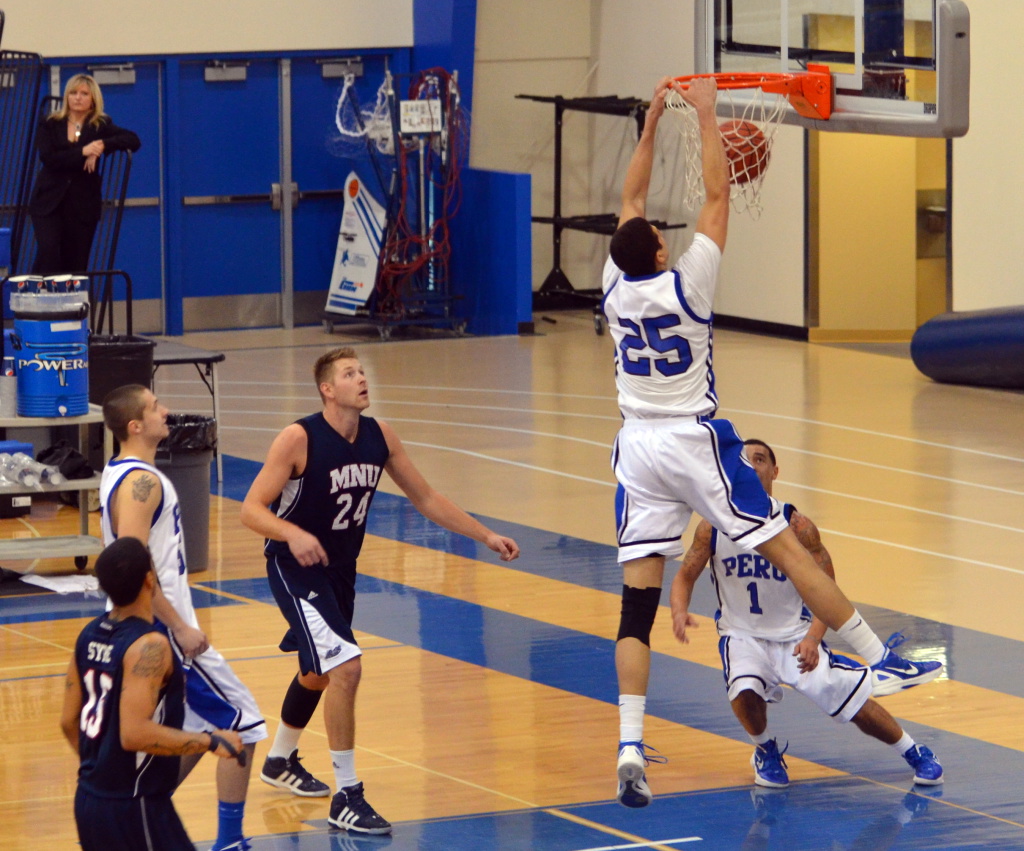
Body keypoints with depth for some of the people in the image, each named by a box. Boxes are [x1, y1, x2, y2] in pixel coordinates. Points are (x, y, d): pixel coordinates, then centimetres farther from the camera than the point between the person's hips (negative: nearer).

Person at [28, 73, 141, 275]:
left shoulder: (100, 126, 7)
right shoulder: (49, 125, 6)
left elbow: (133, 141, -4)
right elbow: (48, 158, -10)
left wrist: (102, 146, -17)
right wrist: (82, 152, -20)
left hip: (83, 204, 1)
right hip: (49, 201, -1)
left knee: (76, 263, 0)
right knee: (47, 251, -20)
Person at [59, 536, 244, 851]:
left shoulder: (90, 635, 5)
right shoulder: (149, 646, -19)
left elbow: (69, 722, 12)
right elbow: (135, 733, -27)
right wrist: (212, 741, -18)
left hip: (88, 799, 8)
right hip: (132, 808, -8)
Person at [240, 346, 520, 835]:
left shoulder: (379, 437, -5)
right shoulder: (299, 440, -23)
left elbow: (425, 499, 6)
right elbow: (251, 509, -22)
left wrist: (486, 537, 3)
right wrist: (292, 533, -41)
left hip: (340, 570, 7)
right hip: (295, 570, -7)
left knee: (317, 673, 25)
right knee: (345, 666, -23)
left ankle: (281, 762, 51)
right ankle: (346, 797, -15)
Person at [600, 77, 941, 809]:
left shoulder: (615, 287, -1)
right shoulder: (686, 283, -12)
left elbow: (631, 198, 11)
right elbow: (718, 195, -7)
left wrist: (653, 118, 13)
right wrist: (706, 115, 0)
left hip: (639, 446, 4)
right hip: (696, 441, -4)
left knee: (638, 598, -1)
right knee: (786, 549, 3)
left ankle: (631, 747, -10)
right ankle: (883, 663, 7)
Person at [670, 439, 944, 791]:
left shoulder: (797, 527, -14)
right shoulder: (713, 527, -9)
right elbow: (685, 577, 1)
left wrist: (812, 639, -26)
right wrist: (679, 613, -22)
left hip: (795, 638, -1)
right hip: (743, 636, 1)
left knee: (855, 701, -6)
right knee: (744, 693, -30)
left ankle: (914, 753, 22)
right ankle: (766, 750, 4)